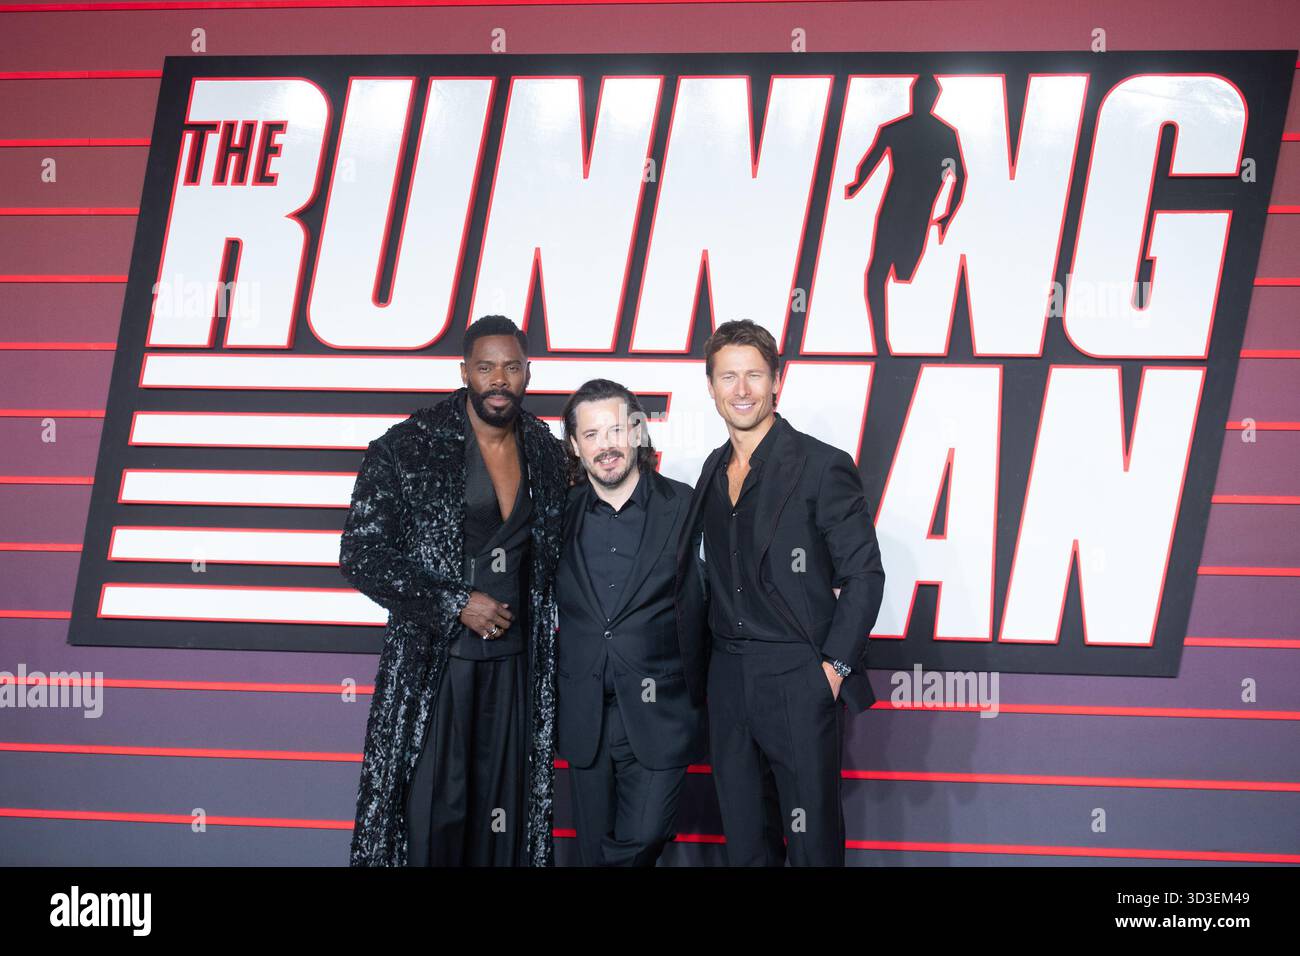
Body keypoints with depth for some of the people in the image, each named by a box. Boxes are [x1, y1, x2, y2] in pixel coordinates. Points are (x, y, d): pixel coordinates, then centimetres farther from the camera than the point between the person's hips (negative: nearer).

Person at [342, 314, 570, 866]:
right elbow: (360, 555, -9)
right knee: (431, 813, -3)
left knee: (503, 814, 7)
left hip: (516, 661, 4)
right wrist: (455, 606, -12)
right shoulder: (406, 449, -8)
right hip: (432, 661, -4)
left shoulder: (547, 454, 6)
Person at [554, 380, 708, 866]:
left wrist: (697, 701, -6)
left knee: (643, 840, -7)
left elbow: (702, 607, -3)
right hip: (584, 717, 3)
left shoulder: (684, 508, -3)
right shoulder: (560, 514, 4)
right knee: (596, 852, 11)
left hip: (658, 717, -3)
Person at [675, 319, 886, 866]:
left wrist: (836, 666, -13)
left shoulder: (823, 467, -7)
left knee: (813, 842, 2)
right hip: (729, 682, 6)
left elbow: (864, 574, -9)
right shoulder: (715, 470, 12)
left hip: (801, 683, -6)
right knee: (745, 841, 13)